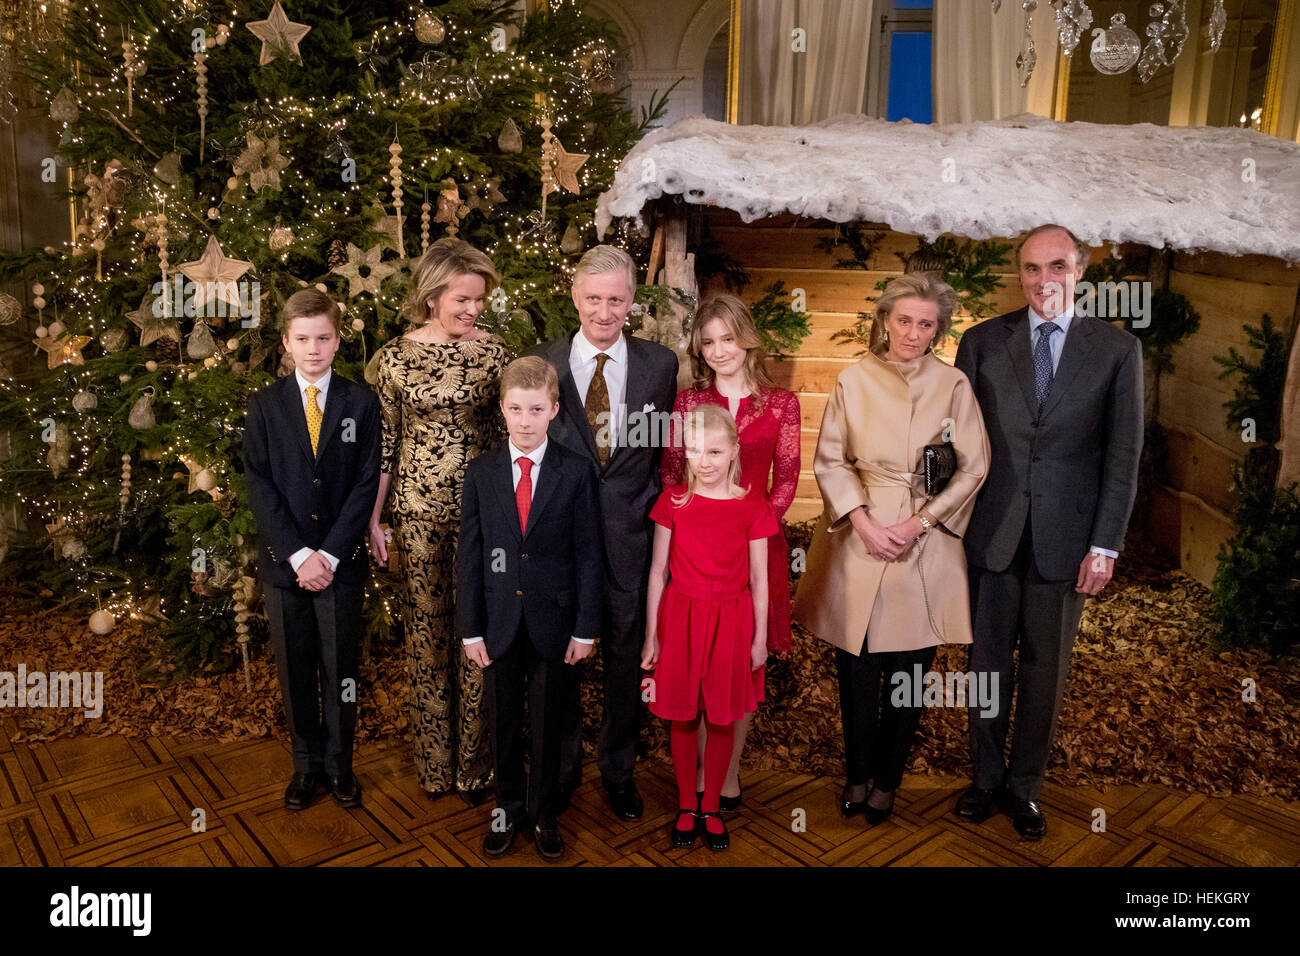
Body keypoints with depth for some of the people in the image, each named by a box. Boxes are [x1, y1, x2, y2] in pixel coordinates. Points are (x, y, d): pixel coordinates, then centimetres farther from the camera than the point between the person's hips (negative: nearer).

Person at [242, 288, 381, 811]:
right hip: (283, 561, 1)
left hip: (341, 560, -1)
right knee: (295, 668, 10)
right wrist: (297, 554, -12)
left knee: (340, 667, 7)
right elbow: (259, 485, -2)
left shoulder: (361, 403, 1)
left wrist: (330, 554, -12)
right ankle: (307, 762, 27)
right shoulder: (264, 405, 3)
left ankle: (339, 763, 24)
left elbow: (366, 483, -4)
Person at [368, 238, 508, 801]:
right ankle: (434, 763, 28)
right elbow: (386, 442, 5)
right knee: (426, 631, 10)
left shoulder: (492, 352, 0)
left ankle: (474, 764, 22)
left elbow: (508, 429, 4)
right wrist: (372, 519, 4)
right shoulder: (394, 357, 0)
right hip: (418, 508, 0)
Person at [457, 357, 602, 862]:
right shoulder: (481, 472, -1)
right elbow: (468, 554, 0)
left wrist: (585, 627, -6)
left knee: (548, 724, 12)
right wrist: (470, 628, -3)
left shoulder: (576, 473, -5)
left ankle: (544, 815, 31)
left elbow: (588, 552, -4)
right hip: (500, 620, 2)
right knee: (503, 721, 14)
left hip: (553, 619, -1)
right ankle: (508, 809, 35)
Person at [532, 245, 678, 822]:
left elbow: (666, 449, 3)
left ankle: (618, 769, 35)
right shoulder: (540, 365, -1)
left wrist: (658, 517, -4)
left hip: (631, 536, 1)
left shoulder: (660, 365, 1)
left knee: (626, 658, 14)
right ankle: (562, 767, 36)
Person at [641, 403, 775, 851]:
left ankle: (711, 808, 28)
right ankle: (686, 806, 28)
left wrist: (760, 638, 2)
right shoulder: (673, 501, -3)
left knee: (722, 720, 9)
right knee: (683, 718, 9)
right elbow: (658, 571, 2)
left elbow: (758, 578, 0)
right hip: (680, 617, 1)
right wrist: (651, 635, 2)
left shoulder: (753, 506, -5)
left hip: (731, 621, 0)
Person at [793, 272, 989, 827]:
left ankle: (887, 781, 27)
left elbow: (973, 469, 0)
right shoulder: (854, 381, 1)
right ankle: (857, 776, 28)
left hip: (925, 547, 0)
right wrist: (863, 521, -11)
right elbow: (829, 460, 1)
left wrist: (918, 522, -10)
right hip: (859, 537, 0)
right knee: (856, 670, 6)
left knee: (907, 672, 7)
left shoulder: (954, 386, 1)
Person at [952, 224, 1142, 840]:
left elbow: (1123, 453, 0)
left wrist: (1106, 544, -5)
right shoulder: (982, 342, 3)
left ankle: (1024, 785, 29)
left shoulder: (1117, 348, 2)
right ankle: (986, 778, 30)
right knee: (989, 661, 11)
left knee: (1046, 670, 11)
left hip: (1065, 537, 0)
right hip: (992, 531, 1)